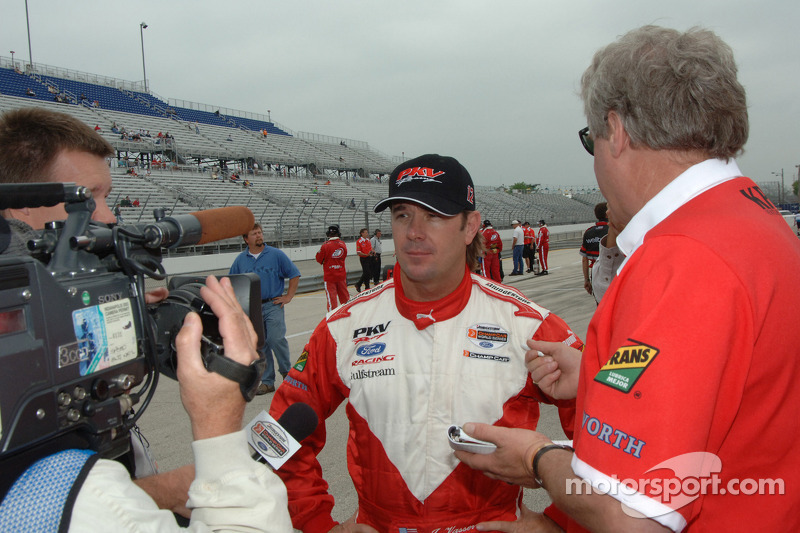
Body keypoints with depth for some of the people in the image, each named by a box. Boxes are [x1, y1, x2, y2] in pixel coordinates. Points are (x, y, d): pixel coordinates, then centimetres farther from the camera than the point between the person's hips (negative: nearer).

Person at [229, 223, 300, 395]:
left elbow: (294, 275, 2)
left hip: (273, 305, -3)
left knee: (276, 339, -15)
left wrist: (288, 296, -1)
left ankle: (287, 371, 10)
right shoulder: (240, 260, 6)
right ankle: (267, 382, 17)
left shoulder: (276, 254, -2)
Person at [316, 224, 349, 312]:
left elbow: (319, 259, -6)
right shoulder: (343, 244, -2)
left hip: (329, 275, -4)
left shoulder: (325, 245, -16)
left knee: (331, 296, 2)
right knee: (344, 295, 17)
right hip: (341, 275, 4)